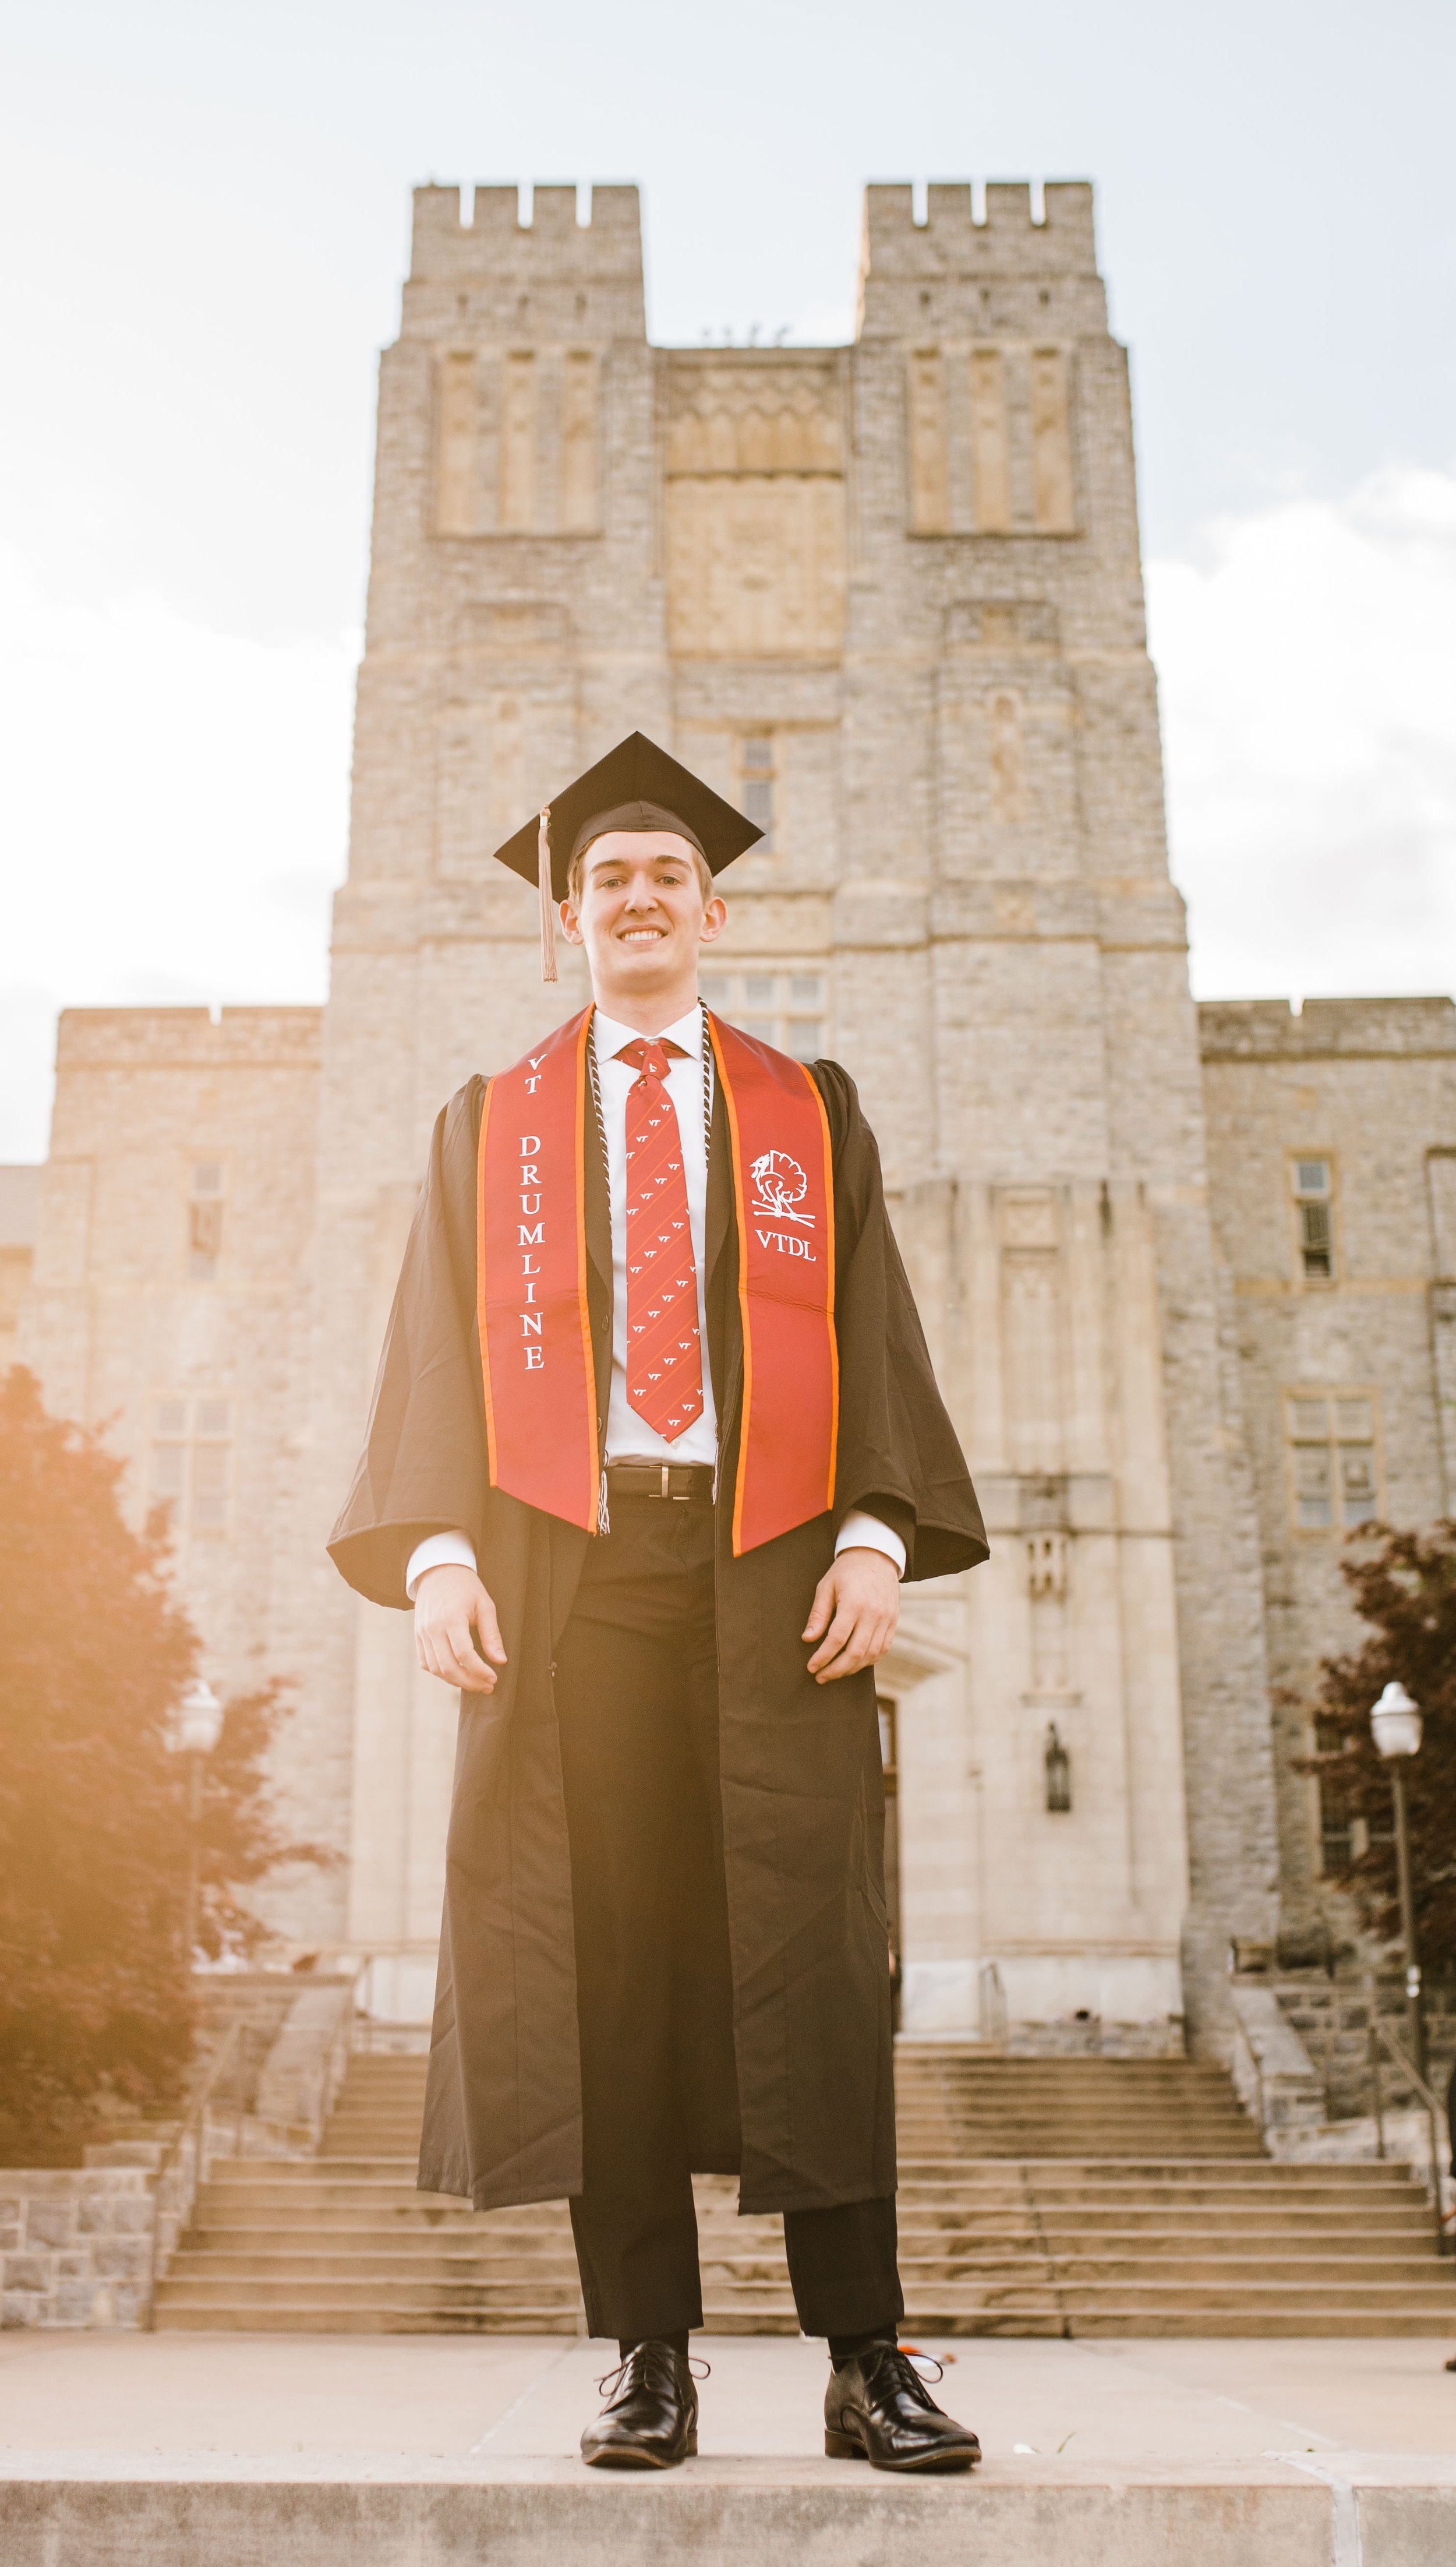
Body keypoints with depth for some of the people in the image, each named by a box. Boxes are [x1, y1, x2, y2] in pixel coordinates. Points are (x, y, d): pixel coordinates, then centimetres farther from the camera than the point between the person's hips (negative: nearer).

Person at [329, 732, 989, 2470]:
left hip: (769, 1568, 0)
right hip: (566, 1565, 1)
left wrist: (877, 1537, -8)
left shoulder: (808, 1116, 16)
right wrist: (434, 1548, -7)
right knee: (595, 1956, -1)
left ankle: (864, 2364, 4)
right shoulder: (488, 1126, 17)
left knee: (808, 1952, -3)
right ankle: (649, 2361, 8)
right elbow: (439, 1350, 9)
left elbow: (871, 1333, 8)